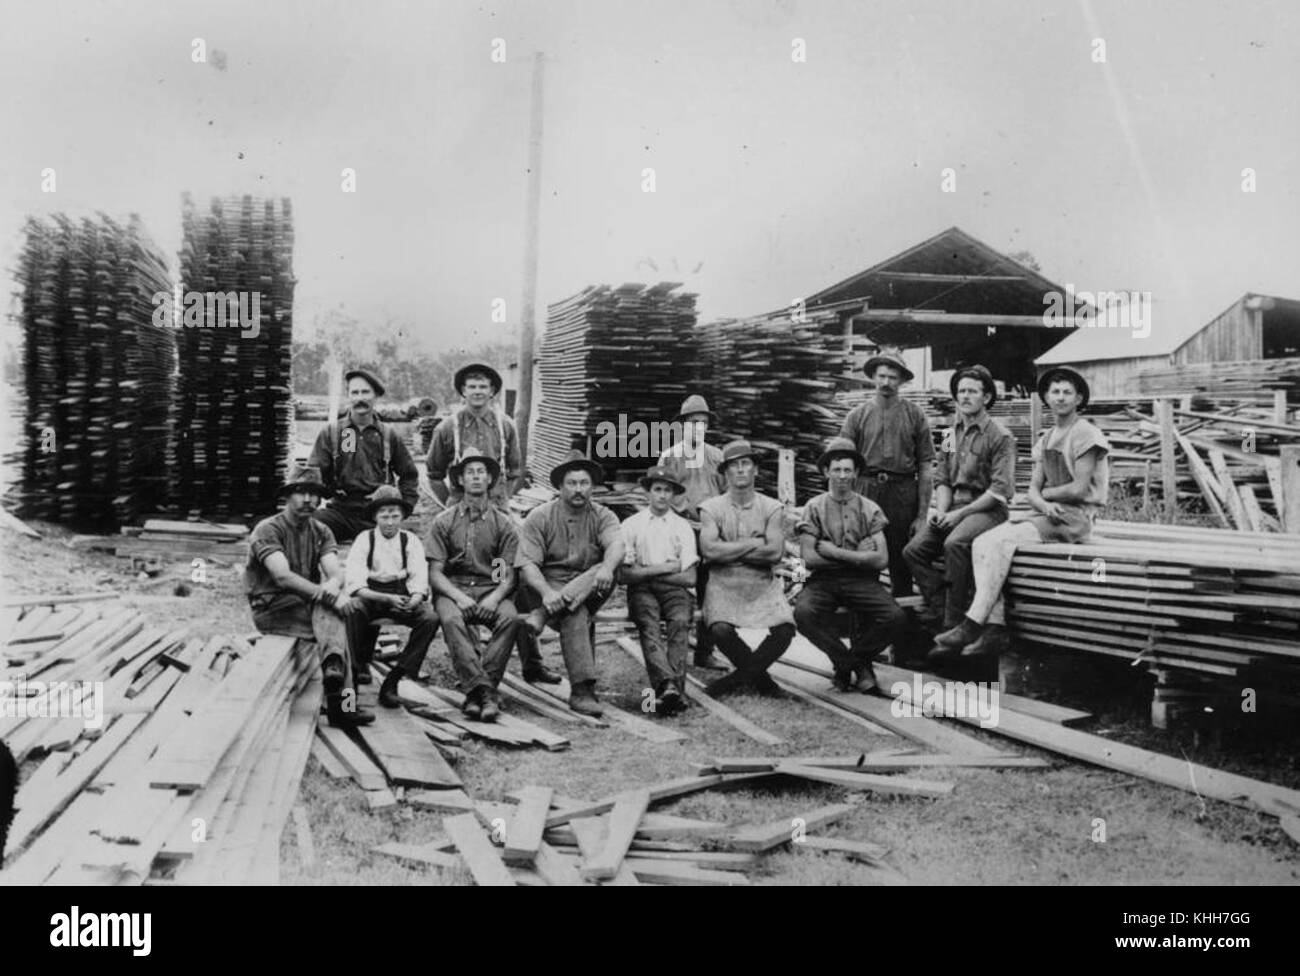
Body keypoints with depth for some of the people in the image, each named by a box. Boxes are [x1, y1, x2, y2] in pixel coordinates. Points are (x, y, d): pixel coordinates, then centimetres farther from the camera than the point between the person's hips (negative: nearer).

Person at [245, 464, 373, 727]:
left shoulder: (321, 532, 10)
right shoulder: (267, 530, -10)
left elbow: (336, 573, -7)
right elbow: (283, 577, -26)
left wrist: (332, 586, -36)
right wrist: (330, 597, -36)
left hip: (308, 606, 6)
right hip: (272, 609, -6)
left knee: (330, 599, -29)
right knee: (335, 622, -30)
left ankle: (333, 667, -42)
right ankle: (342, 701, -41)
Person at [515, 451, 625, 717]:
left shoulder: (602, 516, 4)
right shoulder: (540, 517, -1)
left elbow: (616, 545, -18)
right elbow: (527, 564, -10)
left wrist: (606, 568, -43)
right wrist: (546, 592, -30)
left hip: (588, 590, 3)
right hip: (547, 585, -3)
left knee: (608, 573, -28)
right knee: (575, 614, -33)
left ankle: (543, 615, -31)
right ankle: (582, 691, -32)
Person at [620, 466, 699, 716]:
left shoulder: (683, 527, 14)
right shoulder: (631, 524, 10)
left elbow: (690, 578, 4)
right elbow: (623, 574, 0)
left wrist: (645, 571, 0)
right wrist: (662, 568, -6)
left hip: (674, 588, 1)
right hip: (641, 589, -1)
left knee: (680, 622, -31)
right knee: (649, 624, -32)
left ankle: (666, 690, -44)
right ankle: (668, 685, -50)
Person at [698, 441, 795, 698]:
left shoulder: (771, 508, 6)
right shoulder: (711, 508, 4)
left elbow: (776, 552, -8)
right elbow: (708, 549, -13)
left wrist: (729, 551, -9)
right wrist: (753, 544, -8)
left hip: (763, 583, 1)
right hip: (723, 583, -1)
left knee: (785, 629, -22)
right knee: (720, 630, -28)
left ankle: (740, 677, -1)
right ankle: (759, 677, -1)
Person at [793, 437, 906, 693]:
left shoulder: (869, 508, 10)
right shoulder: (814, 507, 7)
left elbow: (881, 559, -2)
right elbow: (809, 558, -4)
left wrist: (835, 552, -7)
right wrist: (858, 555, -4)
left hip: (861, 580, 1)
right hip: (823, 580, -1)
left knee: (896, 617, -26)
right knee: (803, 612, -33)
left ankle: (845, 662, 1)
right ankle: (857, 664, -8)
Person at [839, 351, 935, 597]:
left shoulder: (915, 415, 6)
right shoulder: (857, 415, 8)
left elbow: (926, 468, 4)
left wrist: (922, 515, -1)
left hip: (903, 493, 0)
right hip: (866, 491, 1)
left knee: (902, 566, 3)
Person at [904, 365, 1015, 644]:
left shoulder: (1000, 437, -4)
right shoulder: (950, 435, 17)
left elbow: (1000, 490, -11)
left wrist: (960, 514, -16)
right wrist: (942, 510, -3)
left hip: (987, 509, -7)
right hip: (954, 507, 7)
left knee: (955, 544, -35)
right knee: (914, 550, -16)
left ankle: (953, 626, -28)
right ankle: (937, 616, -13)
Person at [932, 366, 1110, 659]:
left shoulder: (1086, 435, -5)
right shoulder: (1045, 440, 19)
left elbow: (1079, 489, -12)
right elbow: (1033, 490, 11)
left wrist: (1043, 494, 2)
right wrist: (1043, 504, -12)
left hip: (1077, 517, -7)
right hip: (1050, 515, 7)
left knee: (1002, 542, -26)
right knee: (983, 543, -15)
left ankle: (973, 624, -24)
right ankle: (995, 628, -21)